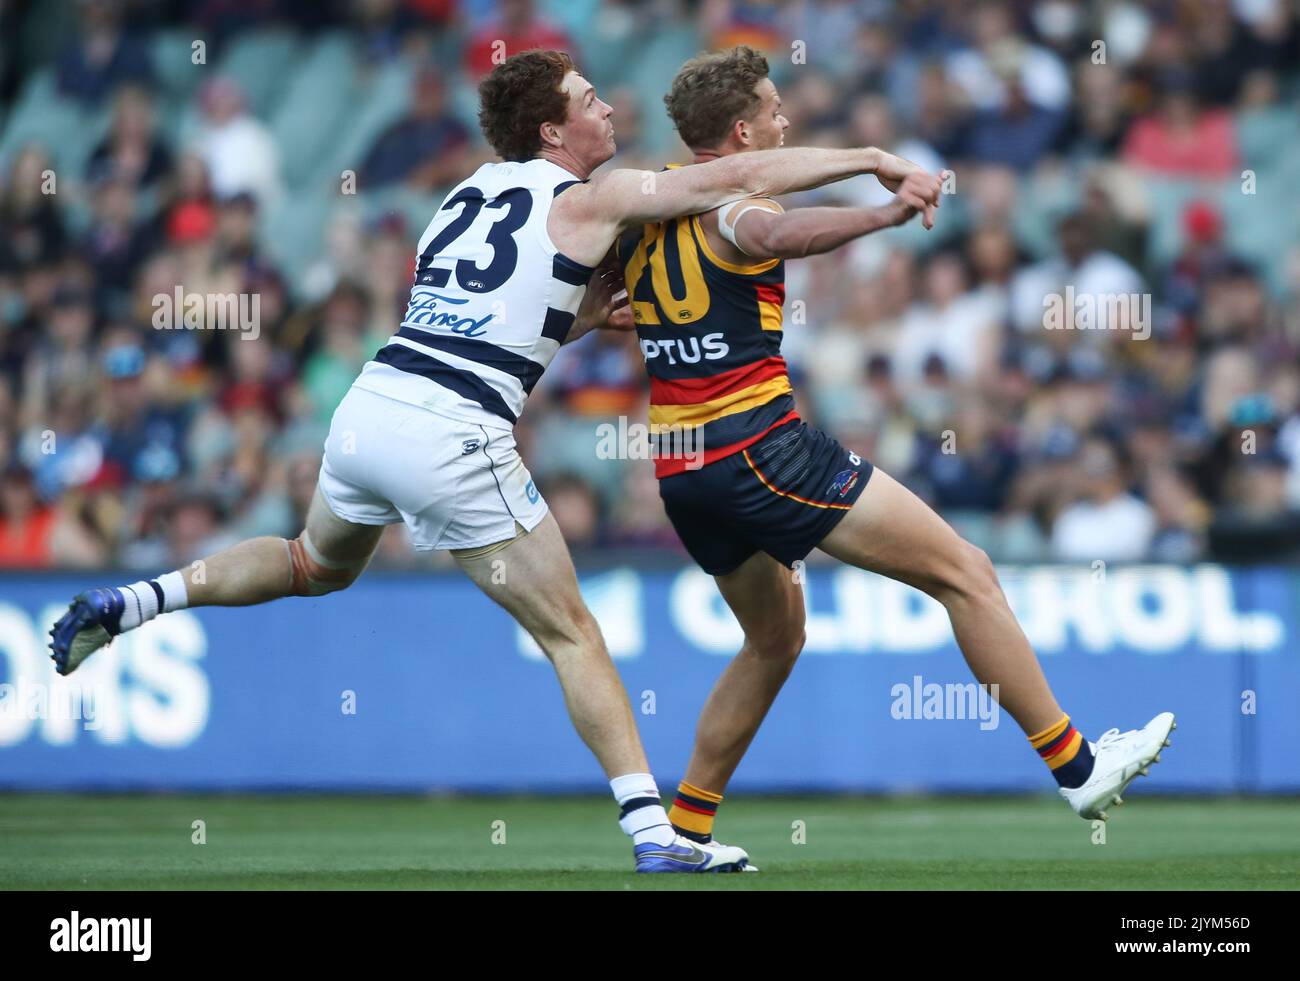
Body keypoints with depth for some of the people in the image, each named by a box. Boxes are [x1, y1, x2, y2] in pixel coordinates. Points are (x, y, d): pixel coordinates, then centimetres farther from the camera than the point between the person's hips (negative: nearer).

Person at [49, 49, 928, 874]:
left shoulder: (473, 191, 20)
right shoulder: (588, 200, 0)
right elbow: (740, 178, -3)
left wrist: (588, 312, 15)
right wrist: (870, 160, 5)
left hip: (370, 405, 7)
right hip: (453, 440, -7)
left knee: (318, 567, 35)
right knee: (571, 632, 0)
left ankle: (127, 604, 25)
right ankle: (654, 832, -5)